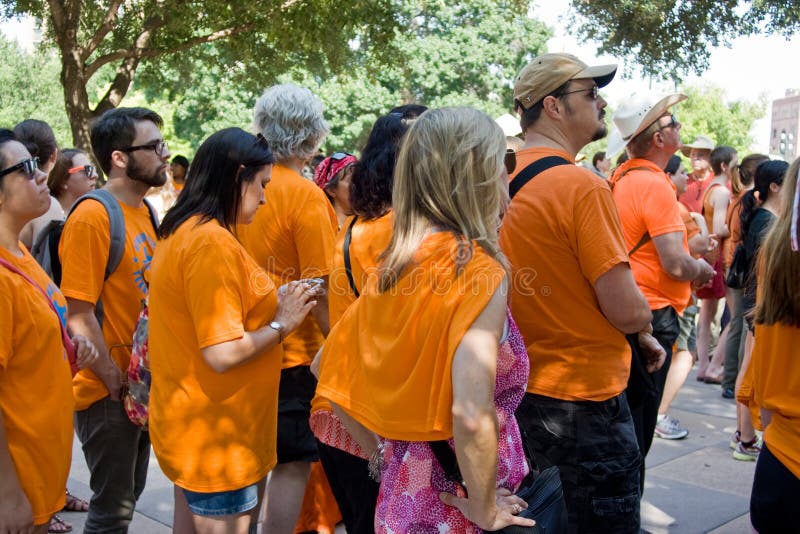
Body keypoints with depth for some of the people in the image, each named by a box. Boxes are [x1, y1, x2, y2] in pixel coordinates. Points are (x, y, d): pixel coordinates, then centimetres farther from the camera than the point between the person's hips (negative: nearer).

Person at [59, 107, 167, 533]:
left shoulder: (144, 210, 6)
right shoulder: (91, 217, -19)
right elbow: (79, 315, -21)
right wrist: (116, 383, -16)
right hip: (108, 392, -7)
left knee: (130, 495, 21)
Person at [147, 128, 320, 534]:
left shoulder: (181, 232, 8)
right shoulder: (212, 242, -21)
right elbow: (223, 353, -25)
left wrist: (274, 304, 10)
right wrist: (282, 323, -11)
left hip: (187, 422, 10)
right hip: (217, 437, -9)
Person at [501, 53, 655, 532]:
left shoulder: (505, 182, 3)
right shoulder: (583, 186, -19)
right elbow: (626, 310, -20)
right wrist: (645, 316, 3)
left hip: (522, 389, 8)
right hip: (584, 399, -7)